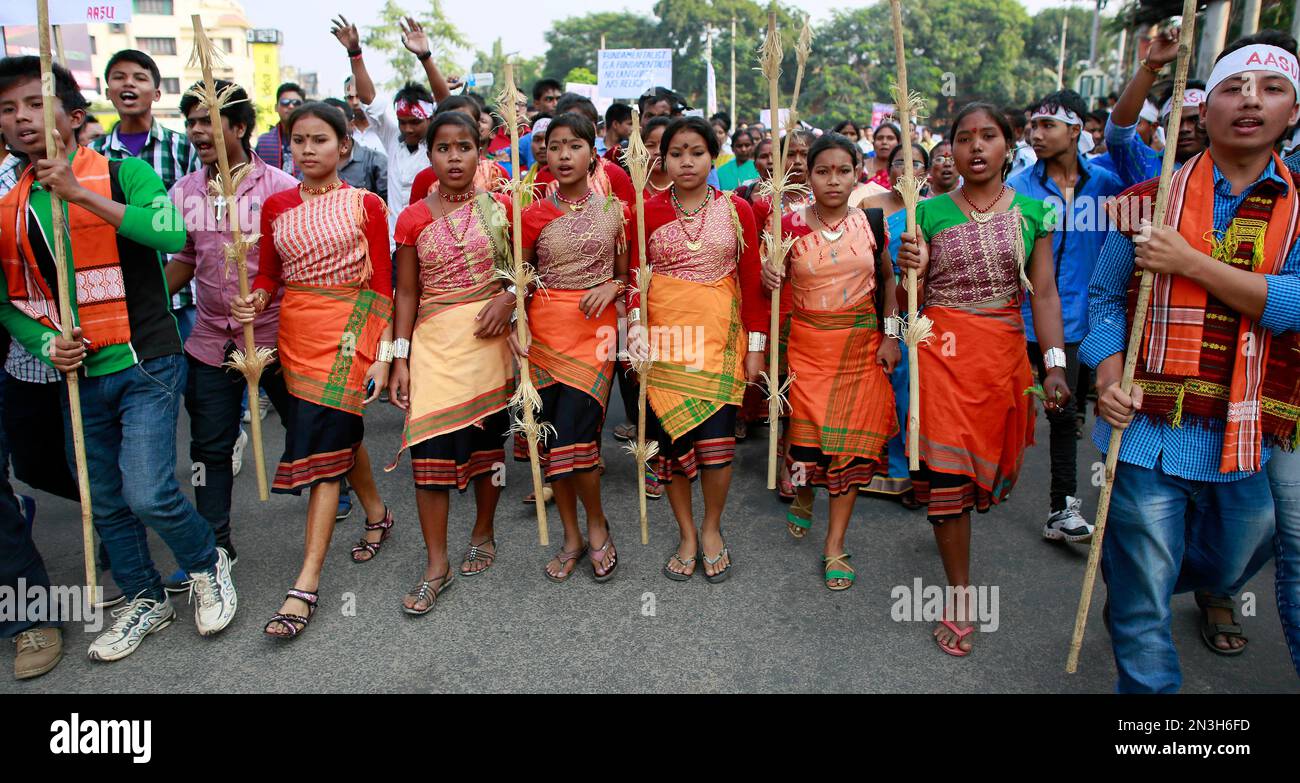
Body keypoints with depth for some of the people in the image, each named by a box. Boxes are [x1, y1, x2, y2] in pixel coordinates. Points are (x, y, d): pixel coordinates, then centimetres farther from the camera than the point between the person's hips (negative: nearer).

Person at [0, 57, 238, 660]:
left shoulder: (122, 173, -5)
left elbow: (172, 232, -25)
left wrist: (82, 194, -26)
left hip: (145, 365, -5)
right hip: (78, 375, 6)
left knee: (148, 494, -14)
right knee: (106, 505, 13)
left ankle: (207, 565, 15)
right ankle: (145, 600, 33)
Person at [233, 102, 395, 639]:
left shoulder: (364, 205, -1)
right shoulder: (276, 206, 9)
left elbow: (382, 286, -3)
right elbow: (268, 274, 15)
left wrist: (383, 356, -8)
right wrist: (255, 300, -9)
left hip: (348, 332, -4)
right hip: (296, 333, 5)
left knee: (323, 448, -8)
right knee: (342, 431, 15)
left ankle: (306, 584, -5)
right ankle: (376, 514, 42)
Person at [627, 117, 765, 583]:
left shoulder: (736, 210, 4)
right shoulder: (648, 211, 4)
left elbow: (751, 281, 5)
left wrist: (756, 344, 1)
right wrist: (635, 322, -15)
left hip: (719, 334, 0)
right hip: (664, 335, 1)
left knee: (716, 437, -7)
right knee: (670, 435, 1)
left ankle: (712, 529, 17)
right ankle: (687, 535, 19)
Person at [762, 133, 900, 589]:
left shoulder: (870, 221, 0)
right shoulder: (791, 225, -3)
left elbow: (888, 281, 8)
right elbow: (774, 285, 4)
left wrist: (891, 336, 0)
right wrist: (769, 279, -19)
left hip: (862, 345, 1)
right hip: (807, 343, -1)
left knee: (852, 441, 0)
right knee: (805, 431, -2)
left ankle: (835, 546, 12)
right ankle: (803, 495, 36)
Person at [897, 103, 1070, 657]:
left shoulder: (1031, 211, 5)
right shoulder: (930, 212, 1)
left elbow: (1044, 292, 3)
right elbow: (912, 296, 3)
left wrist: (1055, 362, -5)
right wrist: (909, 268, -19)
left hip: (1004, 354, 2)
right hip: (943, 350, -2)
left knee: (988, 458, 12)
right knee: (946, 470, -5)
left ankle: (951, 524, 45)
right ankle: (960, 597, 6)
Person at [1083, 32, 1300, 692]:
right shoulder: (1146, 201, 1)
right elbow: (1106, 300, 4)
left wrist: (1188, 261, -20)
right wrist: (1109, 380, -12)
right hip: (1151, 432, -2)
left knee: (1230, 561, 26)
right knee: (1141, 604, 3)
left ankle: (1211, 591, 62)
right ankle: (1148, 687, 27)